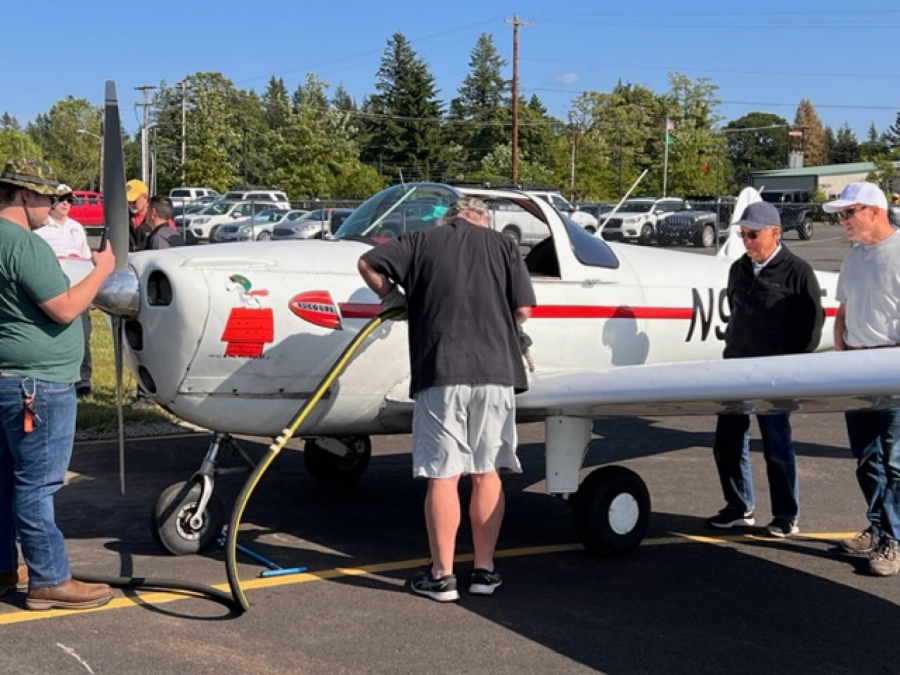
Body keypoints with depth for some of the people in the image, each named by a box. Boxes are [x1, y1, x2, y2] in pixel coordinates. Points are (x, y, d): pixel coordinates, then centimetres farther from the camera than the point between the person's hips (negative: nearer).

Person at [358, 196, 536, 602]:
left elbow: (369, 264, 3)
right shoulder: (504, 246, 11)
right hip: (495, 373, 2)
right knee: (487, 473, 11)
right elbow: (523, 310, 5)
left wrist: (392, 297, 19)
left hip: (441, 374, -2)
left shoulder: (422, 241, 9)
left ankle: (441, 576, 7)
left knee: (443, 476, 2)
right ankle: (484, 570, 19)